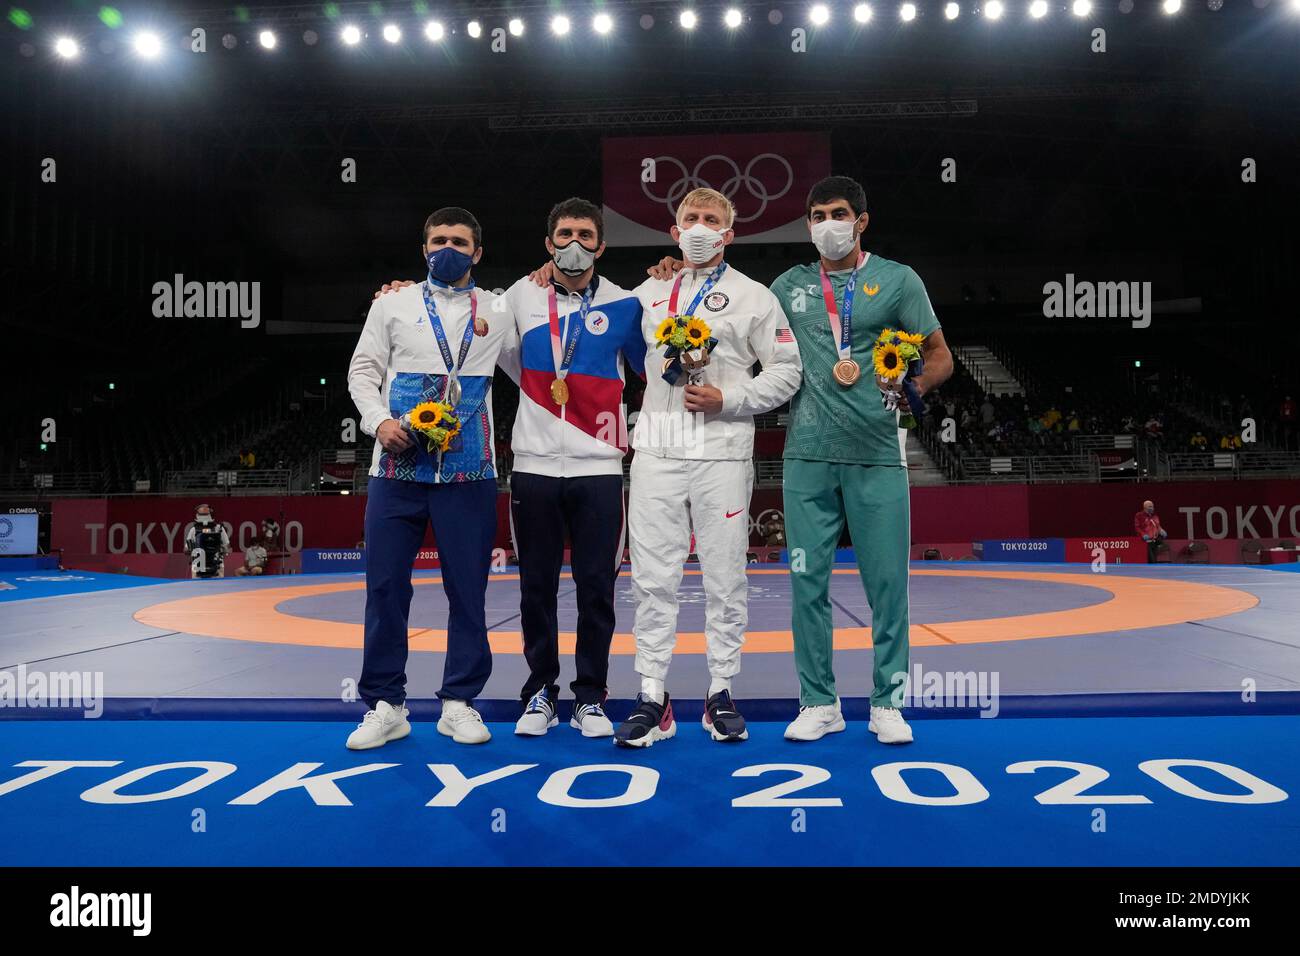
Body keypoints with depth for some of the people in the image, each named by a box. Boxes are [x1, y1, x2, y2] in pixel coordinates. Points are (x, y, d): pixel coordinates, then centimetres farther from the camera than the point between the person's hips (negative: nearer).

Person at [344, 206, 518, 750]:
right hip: (397, 467, 1)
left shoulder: (498, 313, 10)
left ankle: (459, 702, 17)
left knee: (467, 588, 3)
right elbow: (362, 372, 10)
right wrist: (379, 420, -8)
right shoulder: (392, 305, 11)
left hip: (468, 472, 0)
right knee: (386, 585, 2)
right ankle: (385, 705, 14)